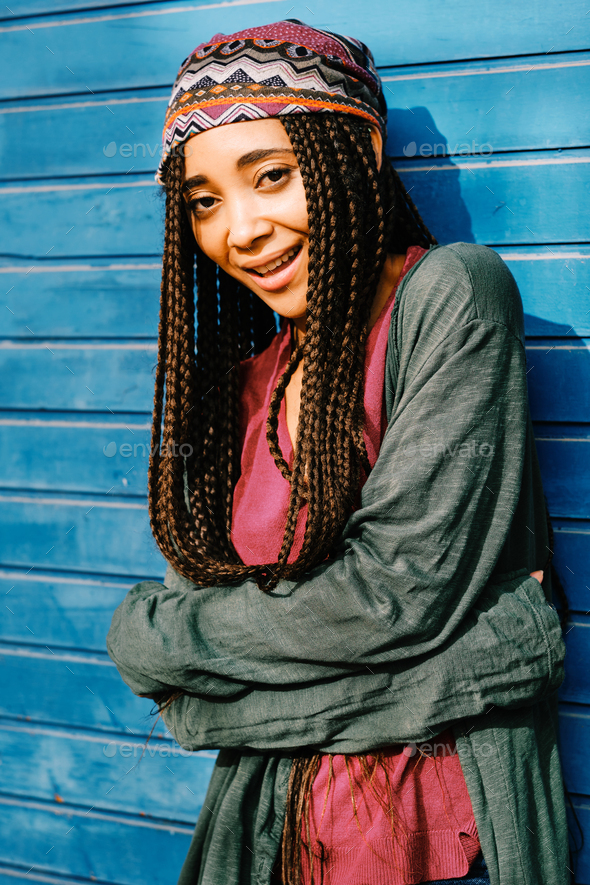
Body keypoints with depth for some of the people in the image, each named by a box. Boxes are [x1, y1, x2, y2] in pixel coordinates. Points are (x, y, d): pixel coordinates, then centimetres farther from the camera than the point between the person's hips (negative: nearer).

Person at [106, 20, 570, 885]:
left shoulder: (453, 294, -13)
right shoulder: (251, 376, 4)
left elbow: (398, 592, -19)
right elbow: (195, 597, 1)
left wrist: (151, 636, -8)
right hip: (273, 809, 6)